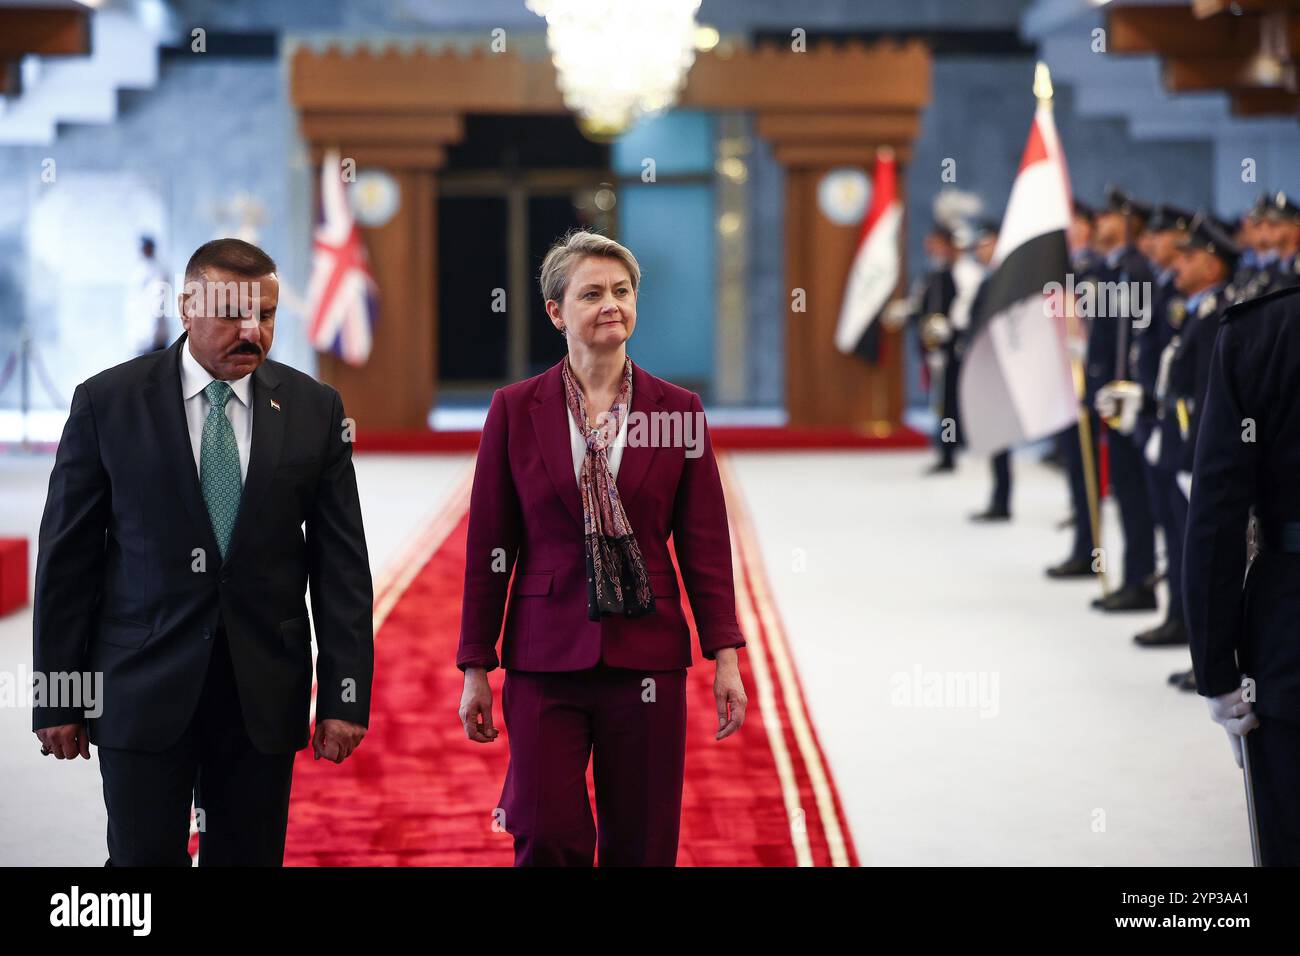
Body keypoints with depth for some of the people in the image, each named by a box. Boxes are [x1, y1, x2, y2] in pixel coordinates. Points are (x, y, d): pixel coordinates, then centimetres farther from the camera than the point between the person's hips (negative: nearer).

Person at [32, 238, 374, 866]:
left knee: (250, 856, 7)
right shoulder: (107, 402, -2)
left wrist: (344, 695, -2)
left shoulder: (313, 408, 3)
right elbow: (66, 556, 1)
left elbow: (341, 561, 3)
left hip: (265, 691, 2)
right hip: (144, 691, -2)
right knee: (144, 859, -3)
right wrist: (57, 697, -1)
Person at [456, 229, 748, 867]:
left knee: (643, 846, 4)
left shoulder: (678, 409, 4)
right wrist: (476, 668, 2)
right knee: (548, 840, -7)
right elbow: (488, 549, 3)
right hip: (546, 660, -1)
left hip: (647, 657, 1)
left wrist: (724, 657, -2)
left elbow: (705, 545, 4)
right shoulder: (515, 409, 2)